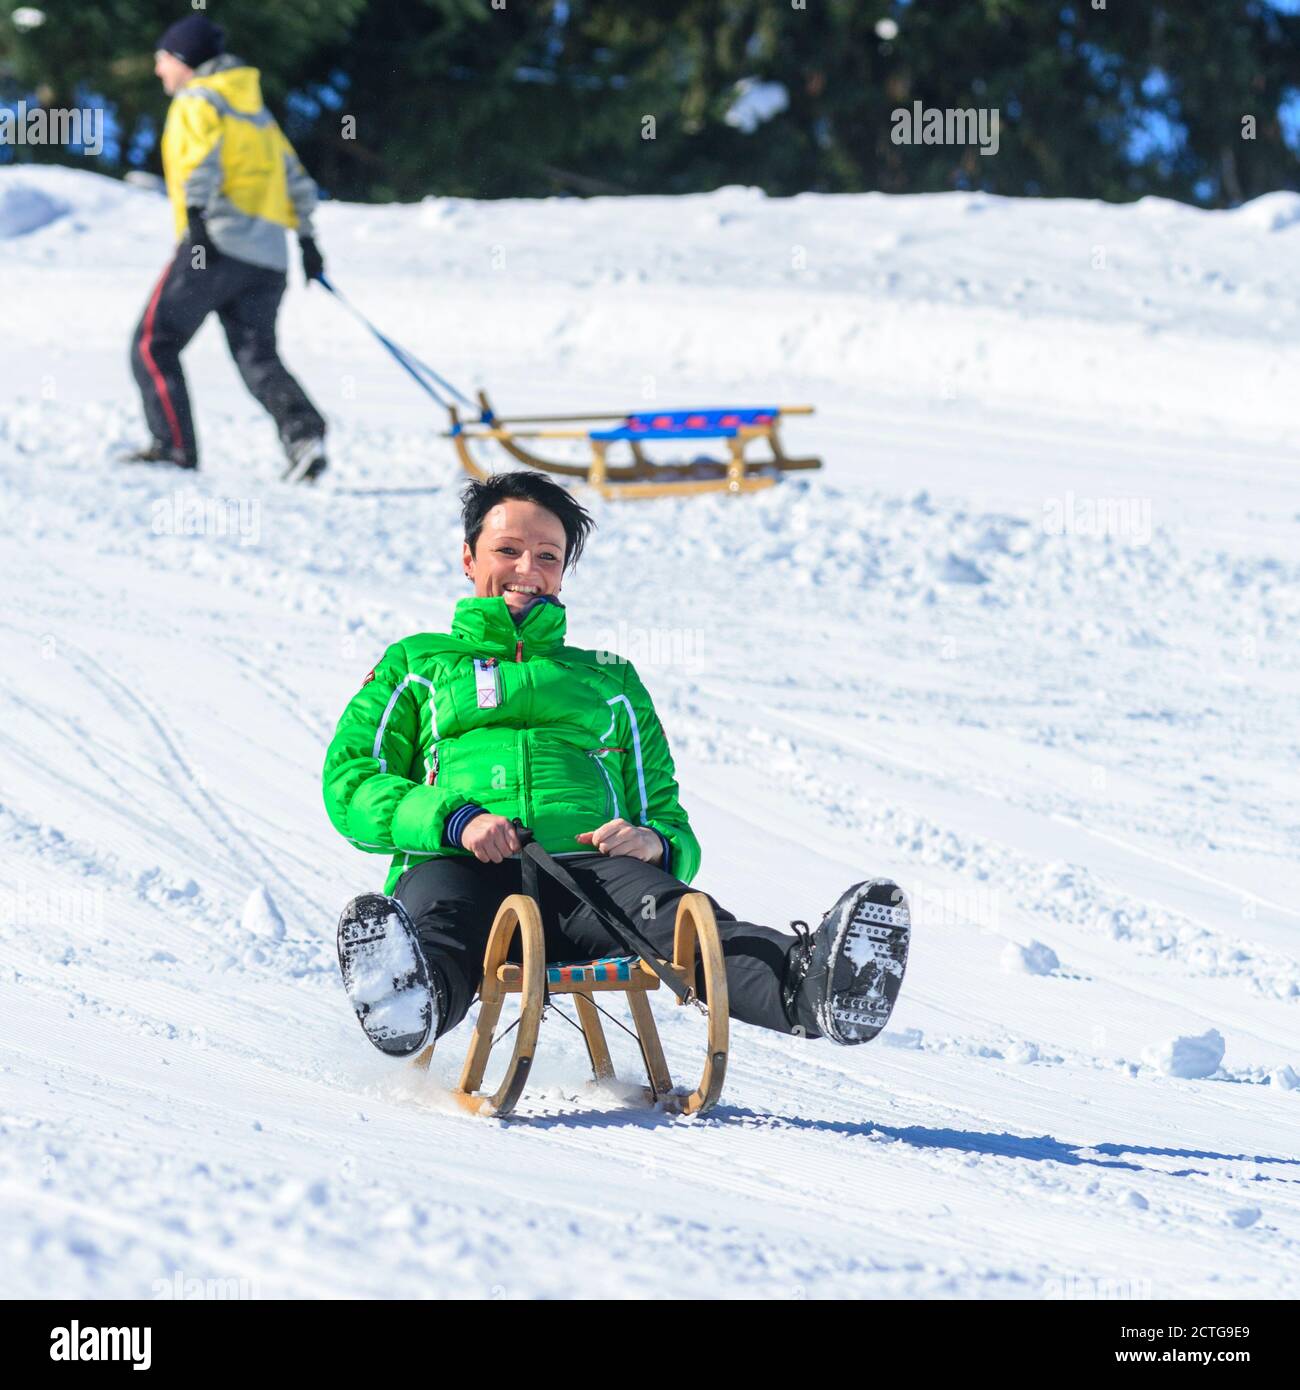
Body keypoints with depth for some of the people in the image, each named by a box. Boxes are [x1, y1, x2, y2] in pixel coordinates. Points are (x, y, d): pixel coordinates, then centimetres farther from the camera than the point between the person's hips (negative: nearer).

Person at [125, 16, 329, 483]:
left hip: (218, 245, -7)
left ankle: (174, 444, -7)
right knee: (257, 356, 4)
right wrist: (307, 240, 31)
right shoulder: (255, 110, 26)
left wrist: (197, 216, -25)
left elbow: (201, 158, -15)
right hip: (269, 257, 7)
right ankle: (304, 434, -20)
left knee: (153, 343, 1)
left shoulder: (196, 102, 3)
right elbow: (295, 178, 27)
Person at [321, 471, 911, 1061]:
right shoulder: (417, 664, 29)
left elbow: (666, 819, 30)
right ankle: (408, 1000, -77)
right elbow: (350, 786, 13)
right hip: (458, 865, -1)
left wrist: (655, 844, 1)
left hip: (587, 867, 1)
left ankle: (810, 989, -66)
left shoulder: (610, 681, 36)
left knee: (677, 916, -36)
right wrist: (453, 820, -9)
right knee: (434, 923, -41)